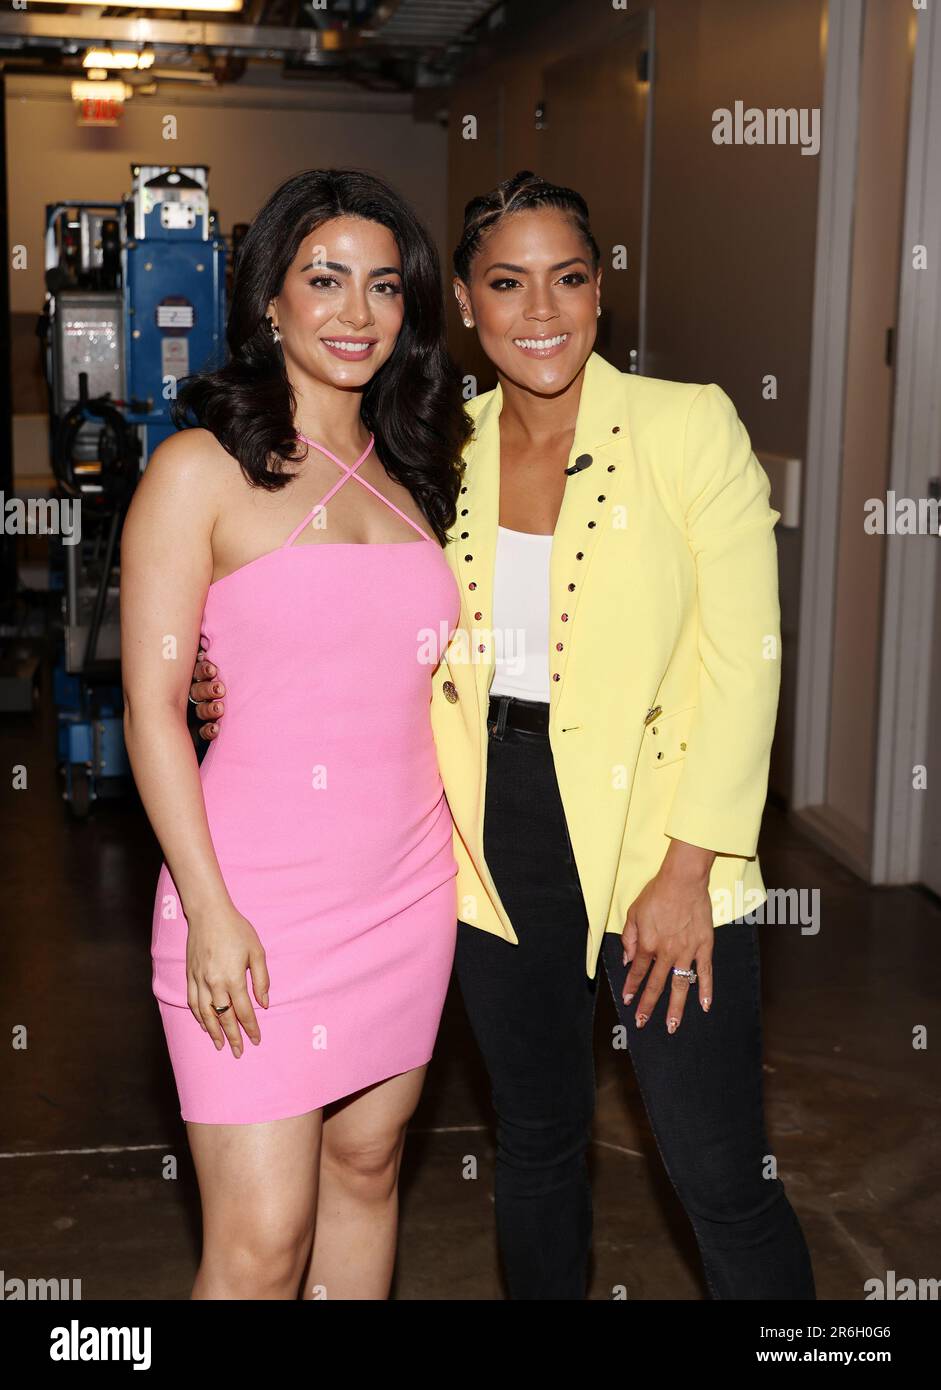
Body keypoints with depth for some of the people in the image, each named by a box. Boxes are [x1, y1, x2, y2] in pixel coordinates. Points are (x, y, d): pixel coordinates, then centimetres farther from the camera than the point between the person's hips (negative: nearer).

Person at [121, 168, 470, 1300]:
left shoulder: (413, 472, 11)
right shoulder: (203, 468, -6)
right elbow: (151, 707, -9)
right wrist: (210, 911, -15)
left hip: (408, 889, 6)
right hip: (260, 893, -5)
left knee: (367, 1165, 16)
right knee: (260, 1243, -2)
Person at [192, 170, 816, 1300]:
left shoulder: (688, 424, -7)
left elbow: (740, 660, -10)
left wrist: (687, 868, -14)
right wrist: (260, 691, -4)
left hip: (655, 837, -3)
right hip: (500, 841, 4)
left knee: (722, 1177, 2)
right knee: (536, 1142, 20)